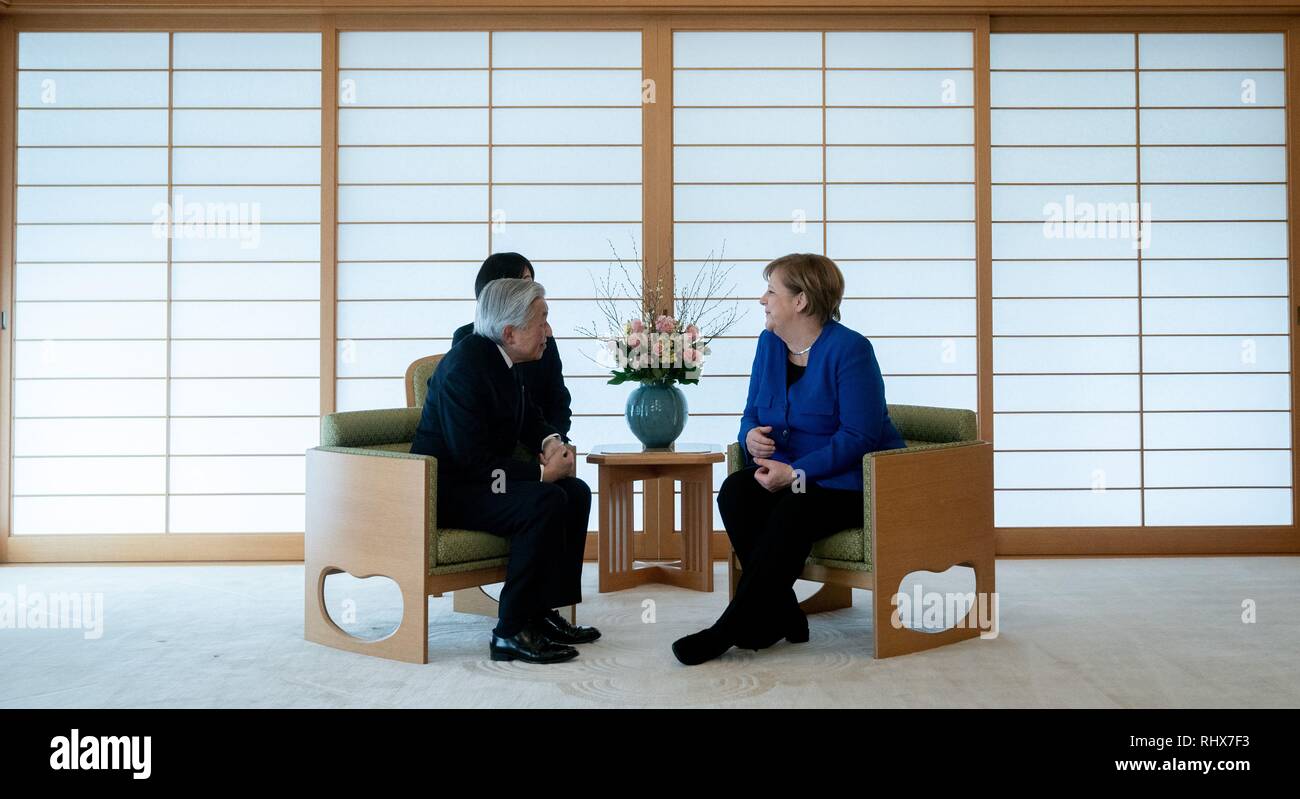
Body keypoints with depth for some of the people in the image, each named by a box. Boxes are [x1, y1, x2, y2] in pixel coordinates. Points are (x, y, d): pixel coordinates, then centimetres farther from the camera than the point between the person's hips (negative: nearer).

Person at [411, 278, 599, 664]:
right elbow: (474, 460, -27)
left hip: (481, 478, 10)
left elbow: (528, 417, 20)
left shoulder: (503, 359, 4)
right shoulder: (464, 368, -24)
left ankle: (542, 612, 2)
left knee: (576, 492, -1)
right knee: (545, 502, -28)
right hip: (446, 488, -10)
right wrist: (542, 472, -23)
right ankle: (512, 632, -20)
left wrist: (550, 441, -1)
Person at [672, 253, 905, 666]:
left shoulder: (849, 349, -15)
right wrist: (751, 436, -12)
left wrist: (796, 474, -26)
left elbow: (860, 436, -20)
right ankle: (781, 616, -19)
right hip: (788, 473, 7)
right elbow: (752, 412, 13)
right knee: (735, 490, -22)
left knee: (793, 513, -33)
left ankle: (732, 628, -24)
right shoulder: (769, 343, 7)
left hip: (853, 480, -6)